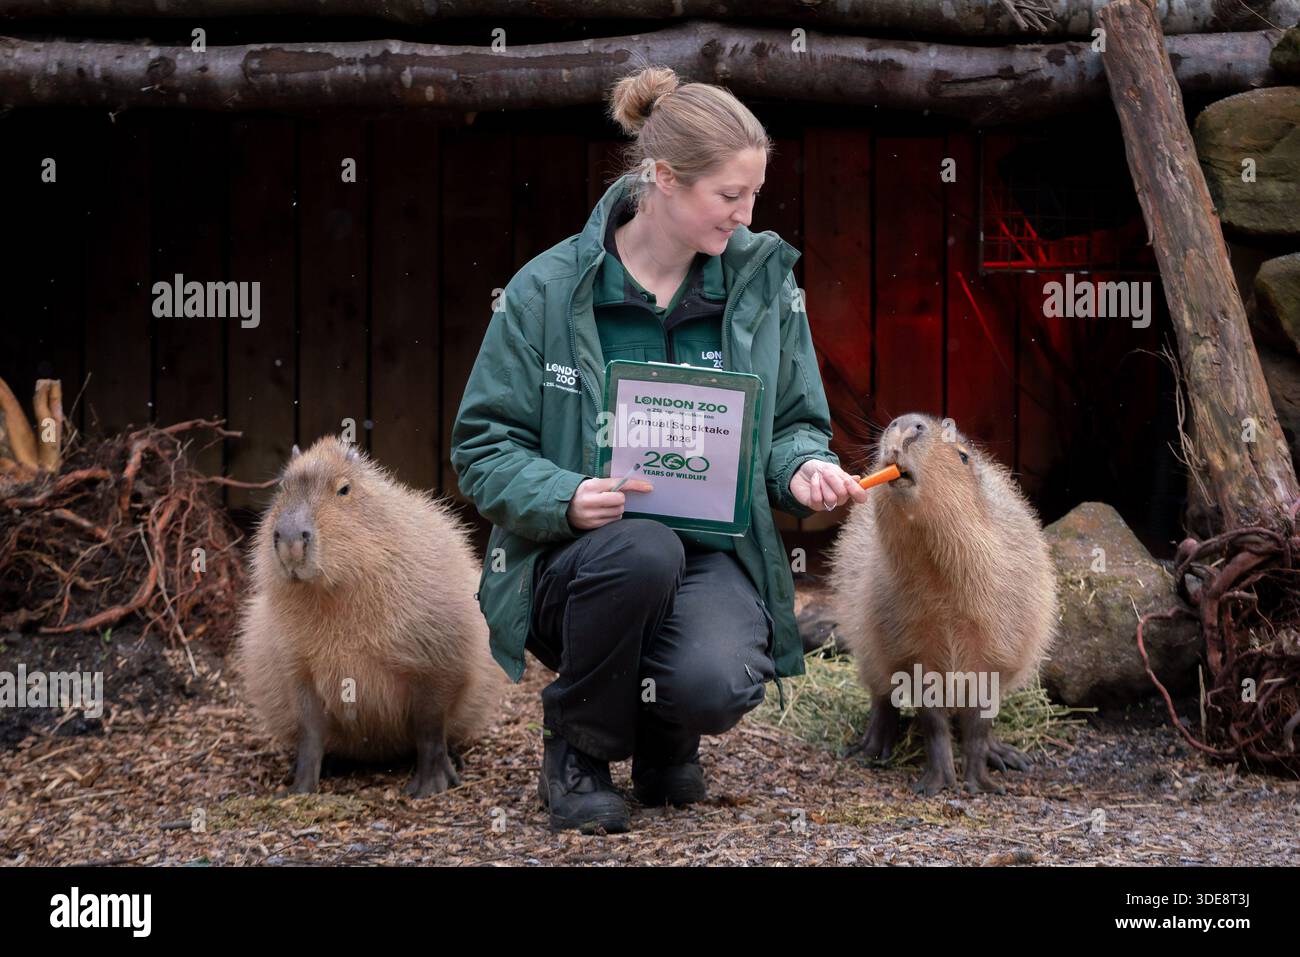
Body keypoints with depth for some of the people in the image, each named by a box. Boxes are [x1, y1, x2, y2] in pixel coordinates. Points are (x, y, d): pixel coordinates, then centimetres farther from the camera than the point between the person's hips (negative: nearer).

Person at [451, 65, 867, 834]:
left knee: (718, 684, -32)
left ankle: (666, 741, 10)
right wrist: (566, 498, -24)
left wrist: (804, 468, -12)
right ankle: (578, 749, -8)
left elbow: (794, 423, 13)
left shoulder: (764, 281, 2)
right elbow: (483, 447, -4)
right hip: (574, 560, -1)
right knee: (641, 548, -38)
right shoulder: (547, 290, -6)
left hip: (712, 554, 1)